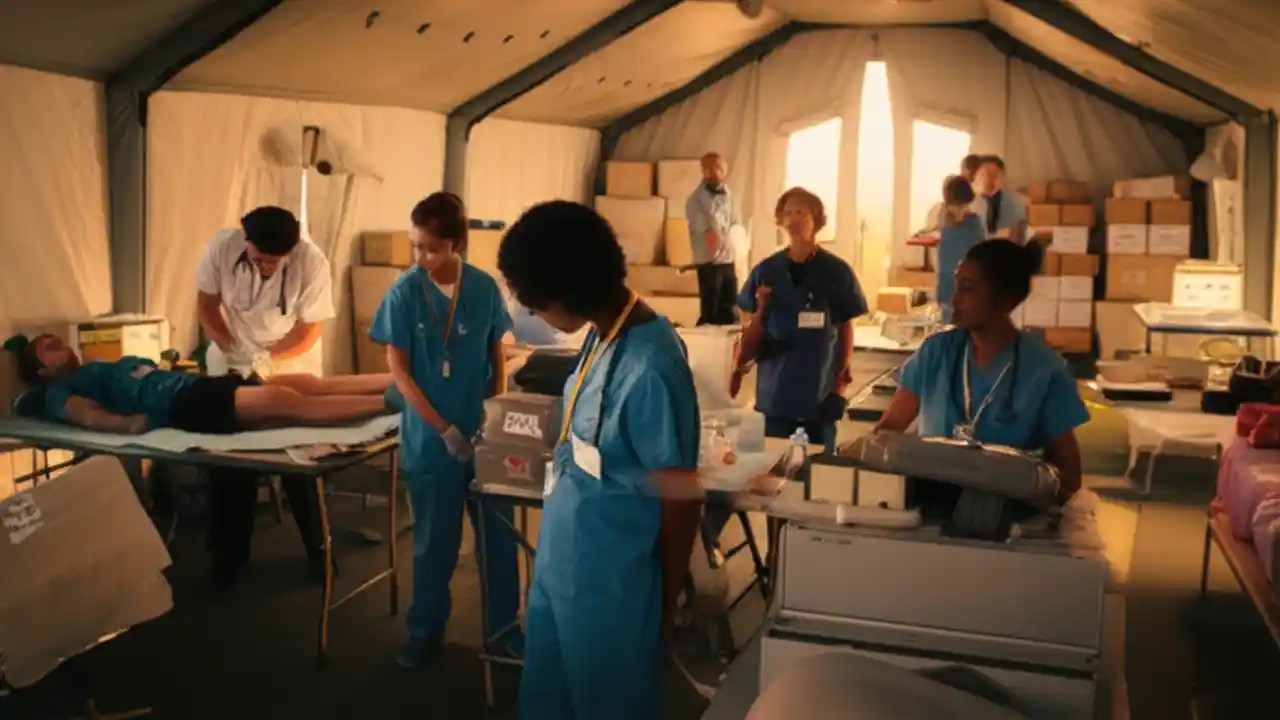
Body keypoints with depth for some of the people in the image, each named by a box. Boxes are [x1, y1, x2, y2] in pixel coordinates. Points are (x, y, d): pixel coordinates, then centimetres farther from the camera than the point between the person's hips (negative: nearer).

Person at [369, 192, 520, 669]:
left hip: (484, 433, 2)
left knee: (499, 534, 9)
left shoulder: (485, 288, -3)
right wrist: (444, 429, -13)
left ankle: (502, 628, 27)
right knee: (434, 540, 9)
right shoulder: (405, 292, -8)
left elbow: (497, 358, 6)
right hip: (430, 438, -2)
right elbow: (398, 369, -8)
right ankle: (425, 632, 27)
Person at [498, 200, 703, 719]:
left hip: (607, 578, -8)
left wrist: (668, 604, -9)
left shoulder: (650, 367, -30)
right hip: (560, 556, 8)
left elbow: (681, 490, -20)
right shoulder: (604, 333, -3)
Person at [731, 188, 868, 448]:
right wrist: (761, 312, -14)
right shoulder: (765, 271, 3)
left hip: (819, 394, -1)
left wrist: (841, 386, -3)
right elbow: (752, 336, 7)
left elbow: (846, 330, 3)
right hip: (773, 395, 1)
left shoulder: (836, 271, -2)